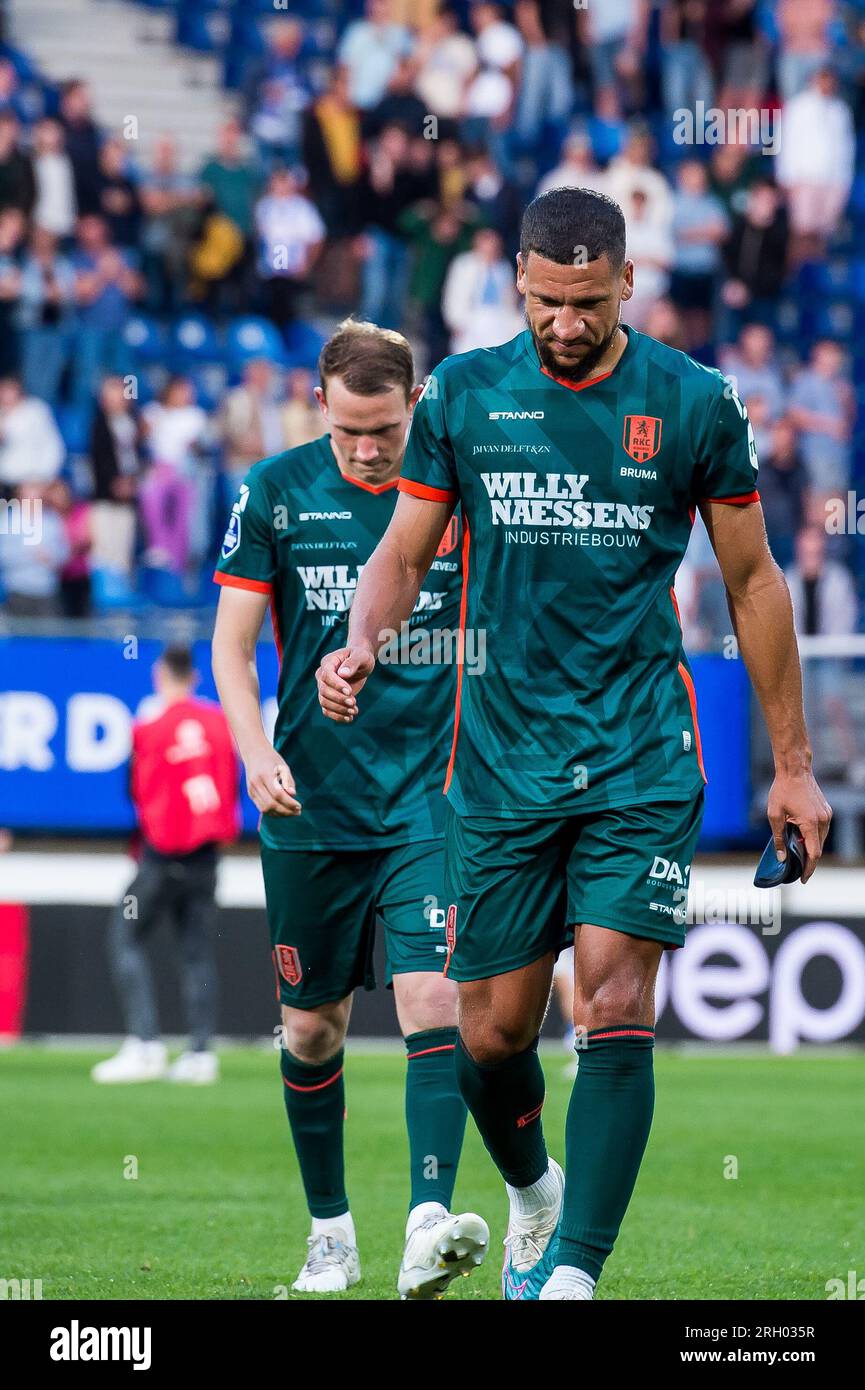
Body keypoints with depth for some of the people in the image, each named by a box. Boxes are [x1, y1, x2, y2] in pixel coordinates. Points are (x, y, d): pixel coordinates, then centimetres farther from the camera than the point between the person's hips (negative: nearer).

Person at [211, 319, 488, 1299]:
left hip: (429, 802, -1)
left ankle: (429, 1223, -24)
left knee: (432, 1000, -17)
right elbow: (232, 639, 1)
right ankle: (330, 1231, 25)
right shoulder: (276, 491, 0)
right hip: (311, 805, 1)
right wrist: (256, 751, -14)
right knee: (313, 1026, 9)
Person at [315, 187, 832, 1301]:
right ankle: (532, 1191, 36)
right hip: (501, 765, 2)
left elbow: (753, 582, 8)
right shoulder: (462, 394, 3)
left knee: (614, 1012, -15)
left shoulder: (695, 403, 0)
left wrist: (791, 768, 8)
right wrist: (360, 641, -13)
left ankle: (573, 1269, -17)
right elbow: (405, 549, 10)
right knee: (492, 1031, 6)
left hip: (641, 761, -2)